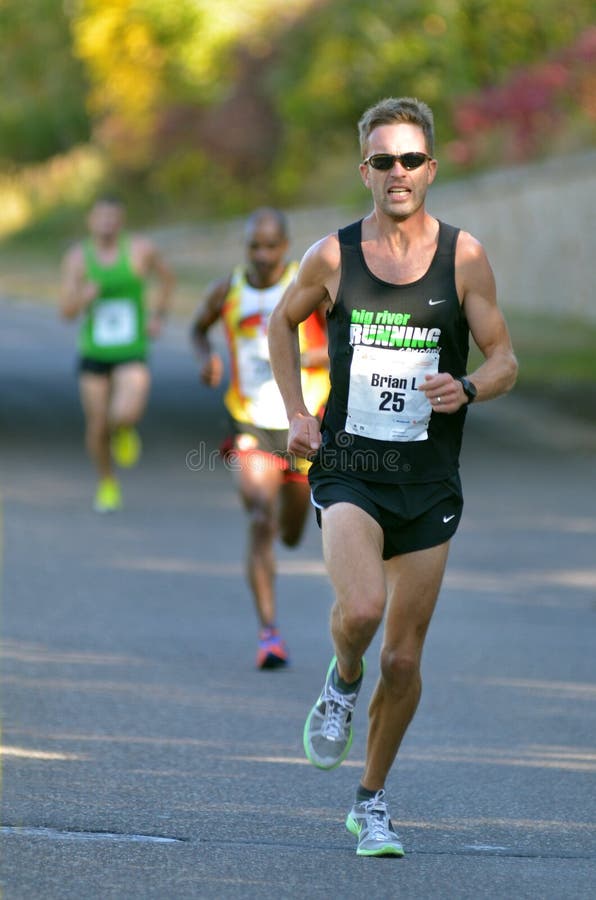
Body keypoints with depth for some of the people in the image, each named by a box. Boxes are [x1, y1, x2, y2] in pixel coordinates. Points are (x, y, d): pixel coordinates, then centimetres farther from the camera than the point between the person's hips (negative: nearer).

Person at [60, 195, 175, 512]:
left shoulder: (140, 250, -7)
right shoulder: (77, 257, -6)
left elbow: (166, 277, 14)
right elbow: (66, 310, -8)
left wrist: (158, 316, 4)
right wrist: (85, 295, -28)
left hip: (132, 355, -1)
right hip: (94, 354, 2)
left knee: (125, 414, -25)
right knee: (97, 428, 5)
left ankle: (126, 429, 14)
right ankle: (107, 484, 33)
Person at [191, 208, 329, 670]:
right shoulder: (228, 290, -1)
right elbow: (199, 327, 19)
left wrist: (303, 358, -27)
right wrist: (206, 356, -3)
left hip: (304, 423, 0)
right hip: (251, 424, 0)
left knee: (291, 535, 16)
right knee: (260, 523, -18)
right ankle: (269, 632, -16)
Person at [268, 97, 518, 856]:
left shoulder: (463, 256, -2)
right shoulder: (333, 256, -1)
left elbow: (504, 360, 3)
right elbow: (282, 320, 18)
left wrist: (467, 389, -19)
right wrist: (296, 412, 8)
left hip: (429, 480, 1)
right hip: (348, 466, -1)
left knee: (404, 659, 5)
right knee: (360, 609, -27)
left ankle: (371, 802, 24)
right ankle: (343, 682, 9)